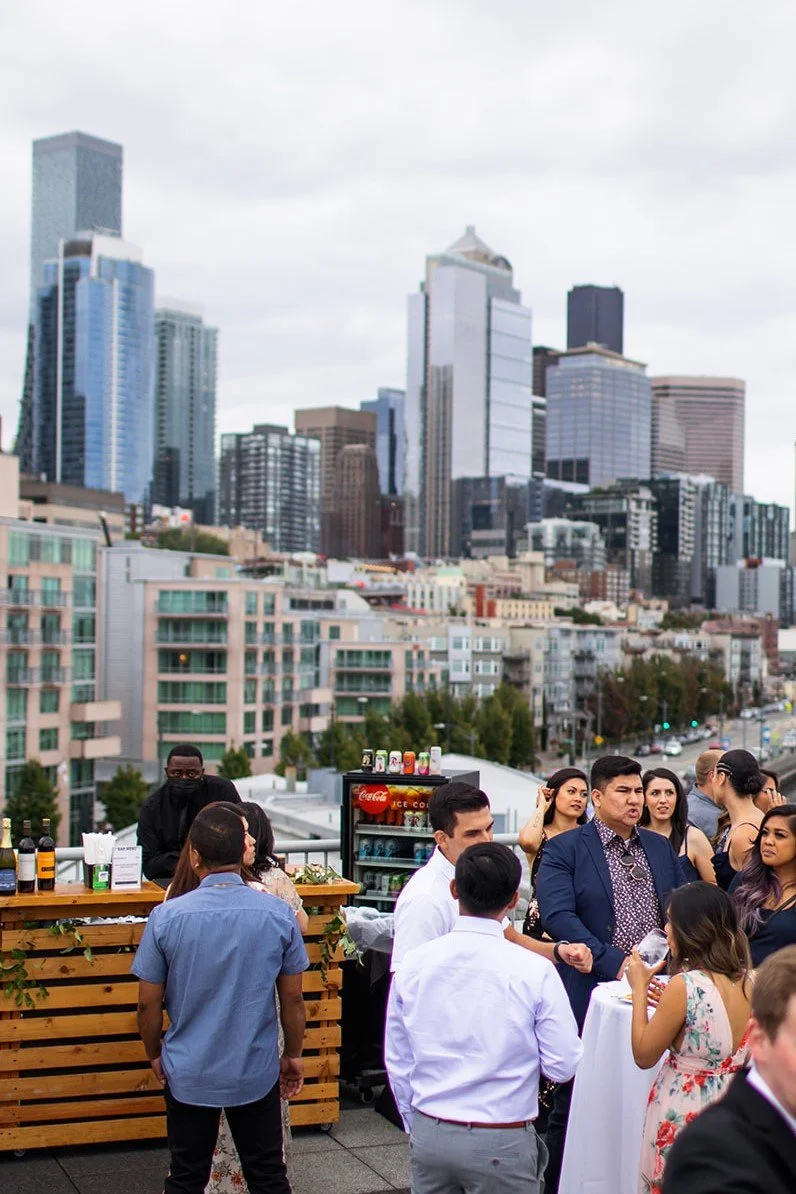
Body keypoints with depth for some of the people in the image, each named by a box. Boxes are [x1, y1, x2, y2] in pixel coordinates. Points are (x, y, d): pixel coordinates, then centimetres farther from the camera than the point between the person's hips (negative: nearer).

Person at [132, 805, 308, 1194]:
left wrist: (154, 1055, 12)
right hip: (256, 1072, 0)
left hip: (188, 1074, 0)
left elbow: (148, 1004, -6)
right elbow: (293, 999, -3)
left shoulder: (166, 917, -14)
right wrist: (293, 1055, 13)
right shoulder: (277, 914, -12)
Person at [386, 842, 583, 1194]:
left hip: (428, 1135, 3)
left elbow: (398, 1063, 4)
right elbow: (563, 1066, -10)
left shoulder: (412, 965, -4)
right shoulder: (535, 971, -14)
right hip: (501, 1144, -3)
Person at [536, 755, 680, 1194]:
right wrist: (616, 962, -23)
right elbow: (558, 915, -17)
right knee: (573, 1106, 6)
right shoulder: (564, 849, -5)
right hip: (590, 996, -4)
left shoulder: (661, 848, 13)